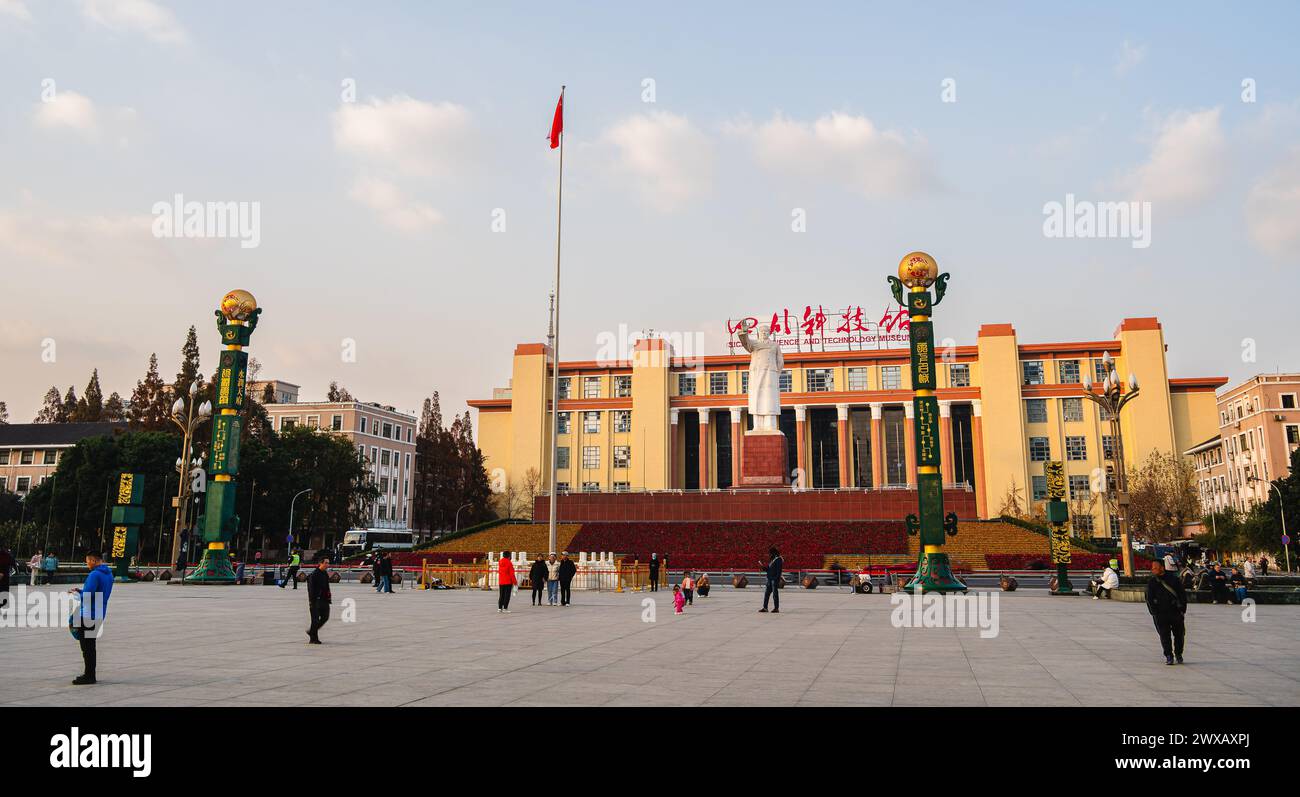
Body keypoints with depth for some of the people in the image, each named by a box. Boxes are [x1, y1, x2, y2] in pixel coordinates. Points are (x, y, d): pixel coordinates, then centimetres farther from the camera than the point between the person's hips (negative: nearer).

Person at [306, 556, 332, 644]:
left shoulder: (326, 574, 12)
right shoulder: (314, 574, -12)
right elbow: (311, 589, -15)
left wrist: (328, 599, 15)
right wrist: (311, 601, -19)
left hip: (324, 600, 8)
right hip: (316, 600, -8)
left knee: (325, 617, 7)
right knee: (315, 619, -3)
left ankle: (311, 631, 26)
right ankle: (313, 639, 6)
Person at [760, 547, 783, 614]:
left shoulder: (778, 559, -9)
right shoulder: (771, 560, 17)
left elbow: (779, 570, -16)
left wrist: (777, 578, -23)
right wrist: (764, 568, 3)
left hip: (775, 579, -9)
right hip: (770, 579, 9)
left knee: (775, 593, -4)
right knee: (766, 593, 7)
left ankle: (776, 608, 3)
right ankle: (765, 607, 10)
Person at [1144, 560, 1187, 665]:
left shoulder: (1174, 580, 3)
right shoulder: (1151, 582, 4)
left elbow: (1182, 595, 8)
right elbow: (1149, 599, 3)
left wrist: (1182, 609, 1)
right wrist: (1154, 612, -6)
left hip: (1176, 612, 0)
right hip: (1160, 614, 0)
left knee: (1179, 634, 7)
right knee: (1164, 636, -2)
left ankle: (1178, 654, 26)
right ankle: (1168, 656, 8)